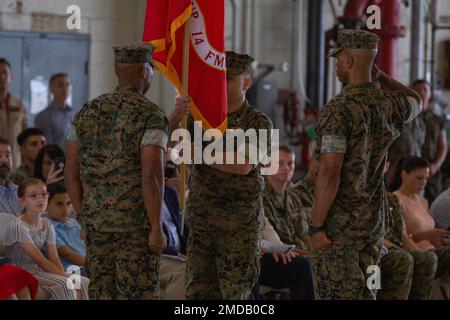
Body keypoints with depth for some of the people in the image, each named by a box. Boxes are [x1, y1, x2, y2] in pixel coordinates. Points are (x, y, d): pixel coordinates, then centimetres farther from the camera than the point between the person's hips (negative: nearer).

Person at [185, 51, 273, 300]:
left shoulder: (258, 122, -2)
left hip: (239, 225, -4)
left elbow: (243, 165, -16)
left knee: (235, 292, -1)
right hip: (200, 221, 4)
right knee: (198, 291, 5)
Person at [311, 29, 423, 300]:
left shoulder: (338, 110, -18)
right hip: (373, 217, 7)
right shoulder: (390, 106, 3)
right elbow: (417, 102, 30)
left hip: (339, 219, -7)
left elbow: (329, 173, -22)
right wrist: (381, 76, 22)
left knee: (339, 294, -3)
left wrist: (317, 226, -18)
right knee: (360, 291, 15)